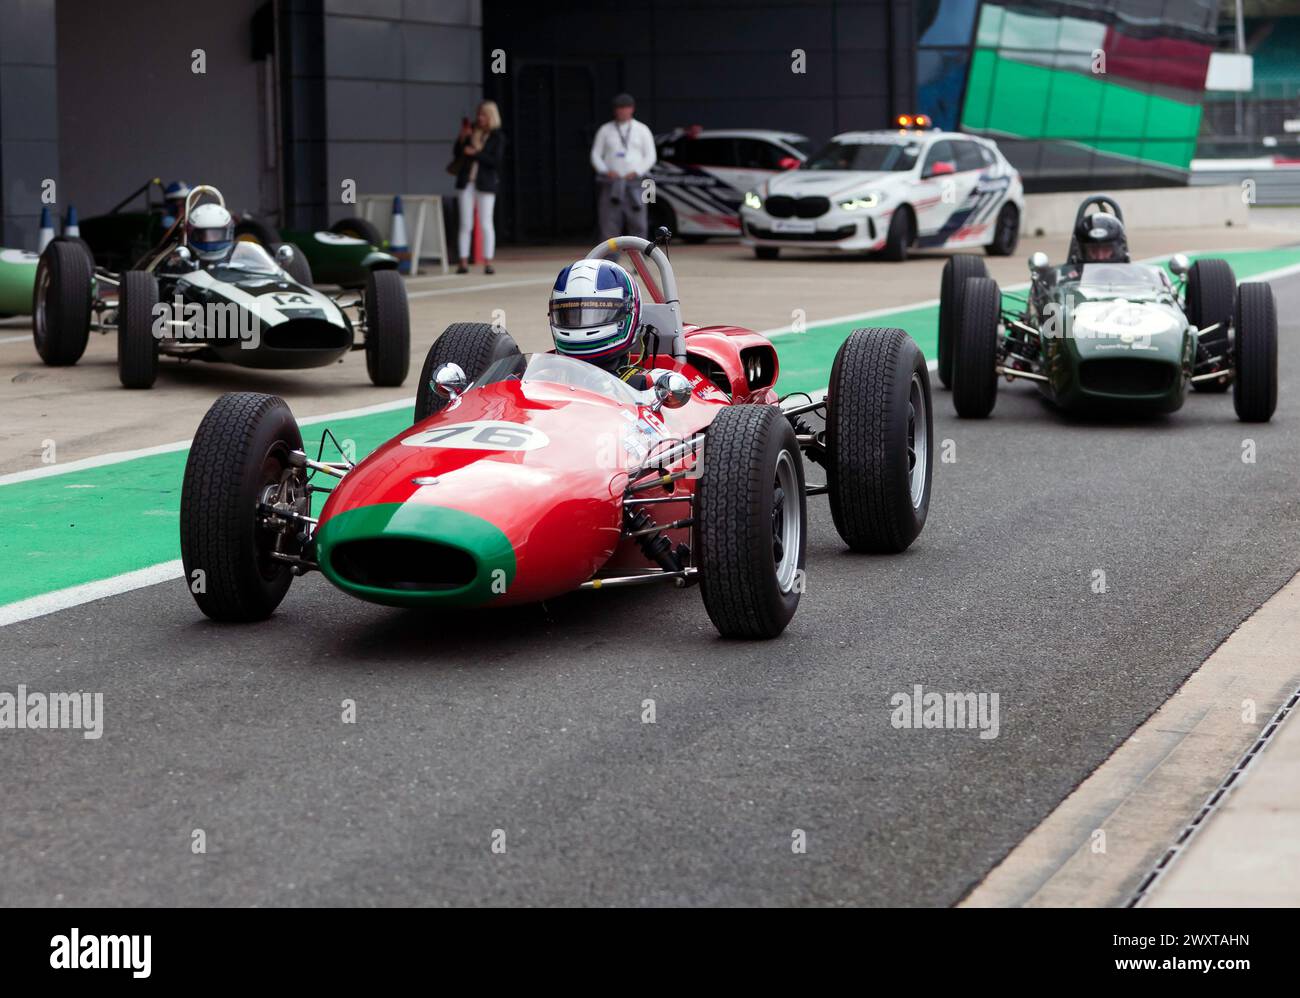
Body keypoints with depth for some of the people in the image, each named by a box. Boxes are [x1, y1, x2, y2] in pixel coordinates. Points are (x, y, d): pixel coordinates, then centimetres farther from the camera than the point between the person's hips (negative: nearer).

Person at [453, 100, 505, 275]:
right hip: (466, 181, 3)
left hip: (486, 183, -3)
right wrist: (461, 138, -5)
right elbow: (458, 154, 11)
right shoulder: (471, 131, 8)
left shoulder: (498, 136, -1)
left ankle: (488, 263, -1)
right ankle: (463, 262, 1)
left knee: (486, 224, -3)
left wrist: (475, 154, -15)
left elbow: (496, 161, -11)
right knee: (465, 224, 1)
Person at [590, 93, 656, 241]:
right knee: (609, 225, -7)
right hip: (610, 184, 0)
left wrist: (636, 173, -11)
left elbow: (650, 157, 4)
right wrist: (606, 171, -10)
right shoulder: (605, 130, 10)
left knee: (637, 223, -5)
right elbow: (595, 155, 8)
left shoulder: (642, 130, 8)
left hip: (634, 183, 0)